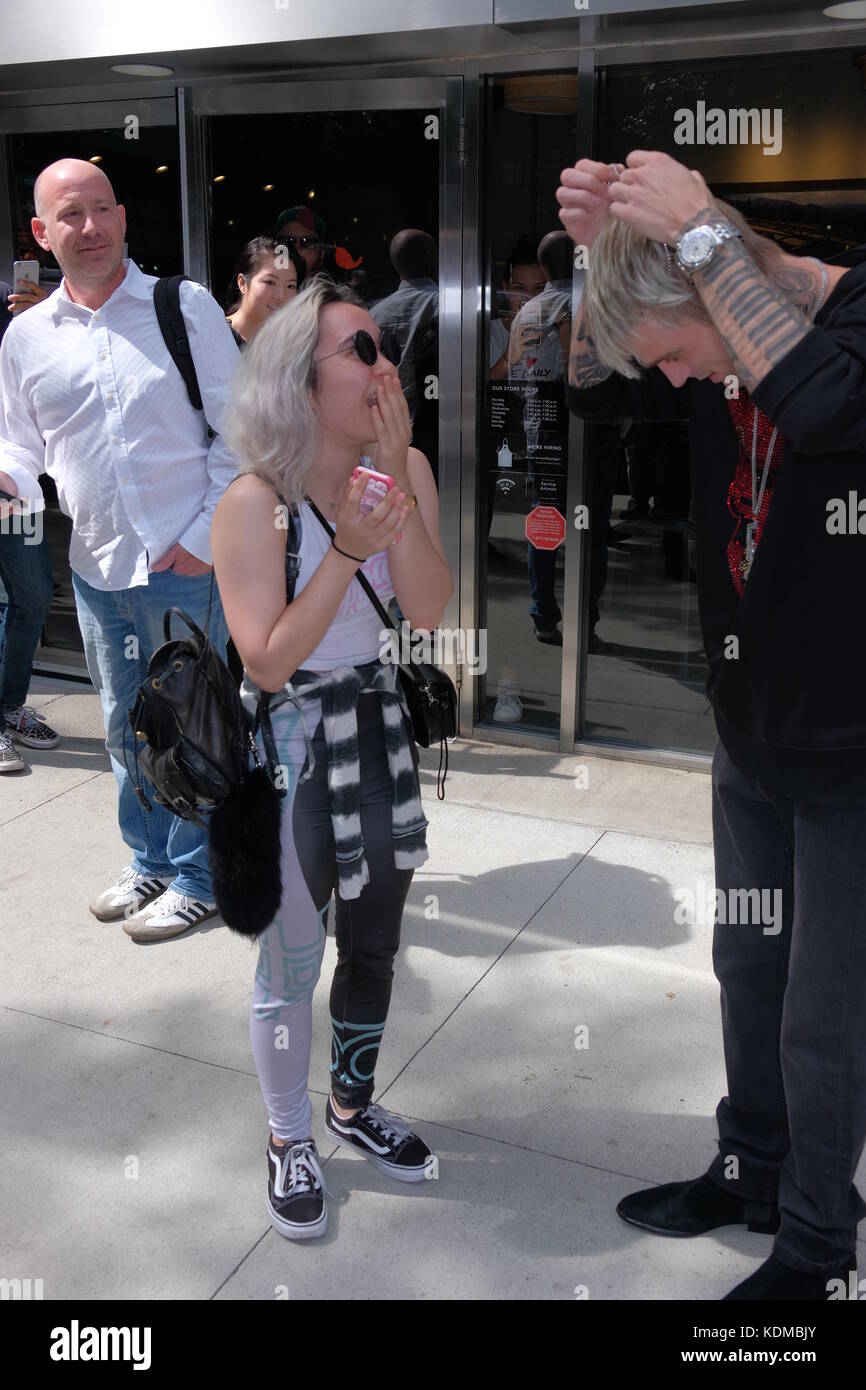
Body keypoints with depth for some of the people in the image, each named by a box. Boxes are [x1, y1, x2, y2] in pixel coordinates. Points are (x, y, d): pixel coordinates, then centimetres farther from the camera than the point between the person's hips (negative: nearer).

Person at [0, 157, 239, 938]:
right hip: (96, 565, 5)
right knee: (125, 727, 17)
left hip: (186, 562, -4)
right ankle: (151, 863, 36)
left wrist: (206, 537, -12)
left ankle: (198, 878, 23)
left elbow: (238, 433, -6)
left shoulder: (186, 309, -5)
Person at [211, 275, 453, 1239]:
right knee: (292, 962, 8)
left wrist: (396, 482, -24)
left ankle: (353, 1106, 42)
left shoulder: (407, 467, -5)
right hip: (290, 741, -5)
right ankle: (290, 1142, 32)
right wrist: (346, 549, -29)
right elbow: (267, 662, -21)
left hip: (381, 723, 5)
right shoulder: (255, 502, -19)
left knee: (374, 942, 18)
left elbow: (429, 611, -14)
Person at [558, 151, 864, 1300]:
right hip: (752, 732, 7)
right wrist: (603, 252, -9)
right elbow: (593, 390, 7)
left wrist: (699, 237, -34)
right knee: (748, 969, 21)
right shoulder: (723, 352, -1)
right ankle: (750, 1173, 44)